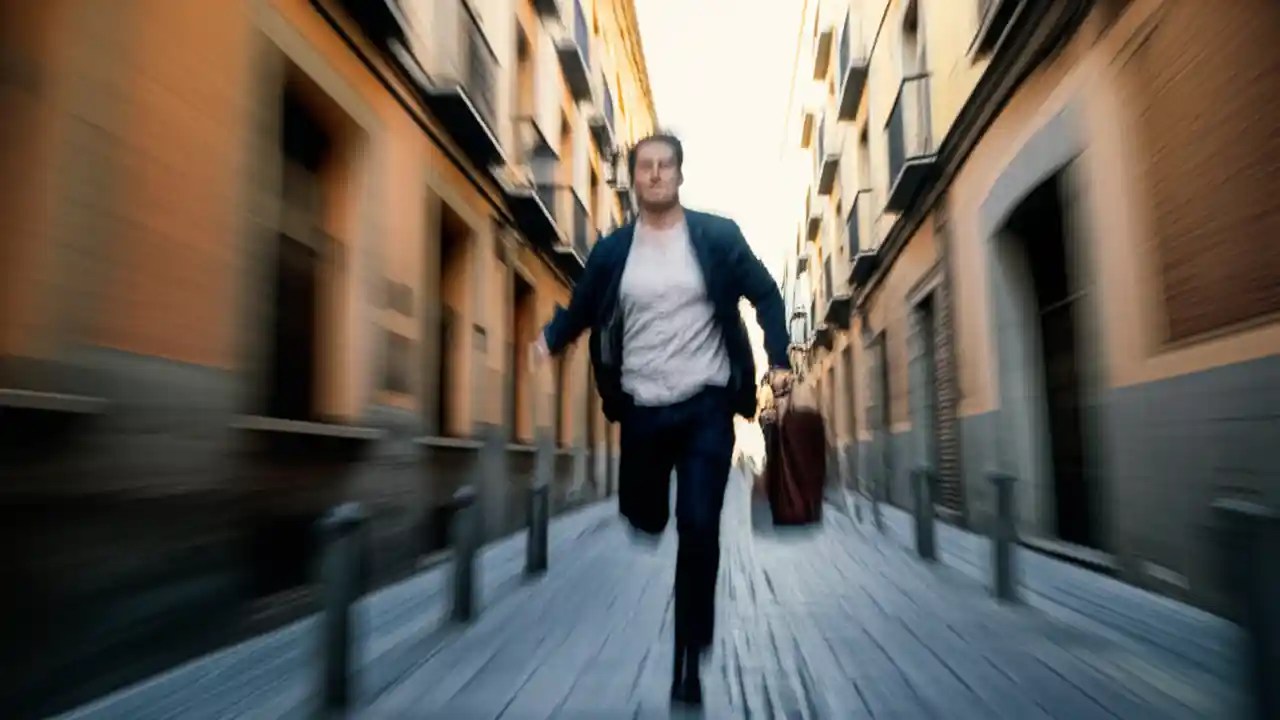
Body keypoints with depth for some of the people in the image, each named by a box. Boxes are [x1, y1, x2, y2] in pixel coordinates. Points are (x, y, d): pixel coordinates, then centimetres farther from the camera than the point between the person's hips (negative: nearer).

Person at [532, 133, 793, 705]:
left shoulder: (718, 236, 0)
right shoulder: (612, 250, 4)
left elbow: (766, 295, 6)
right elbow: (581, 309, 9)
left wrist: (778, 360, -5)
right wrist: (549, 339, -11)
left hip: (707, 406, -1)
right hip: (642, 410, 2)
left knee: (698, 529, -5)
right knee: (644, 523, 8)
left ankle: (688, 662, 12)